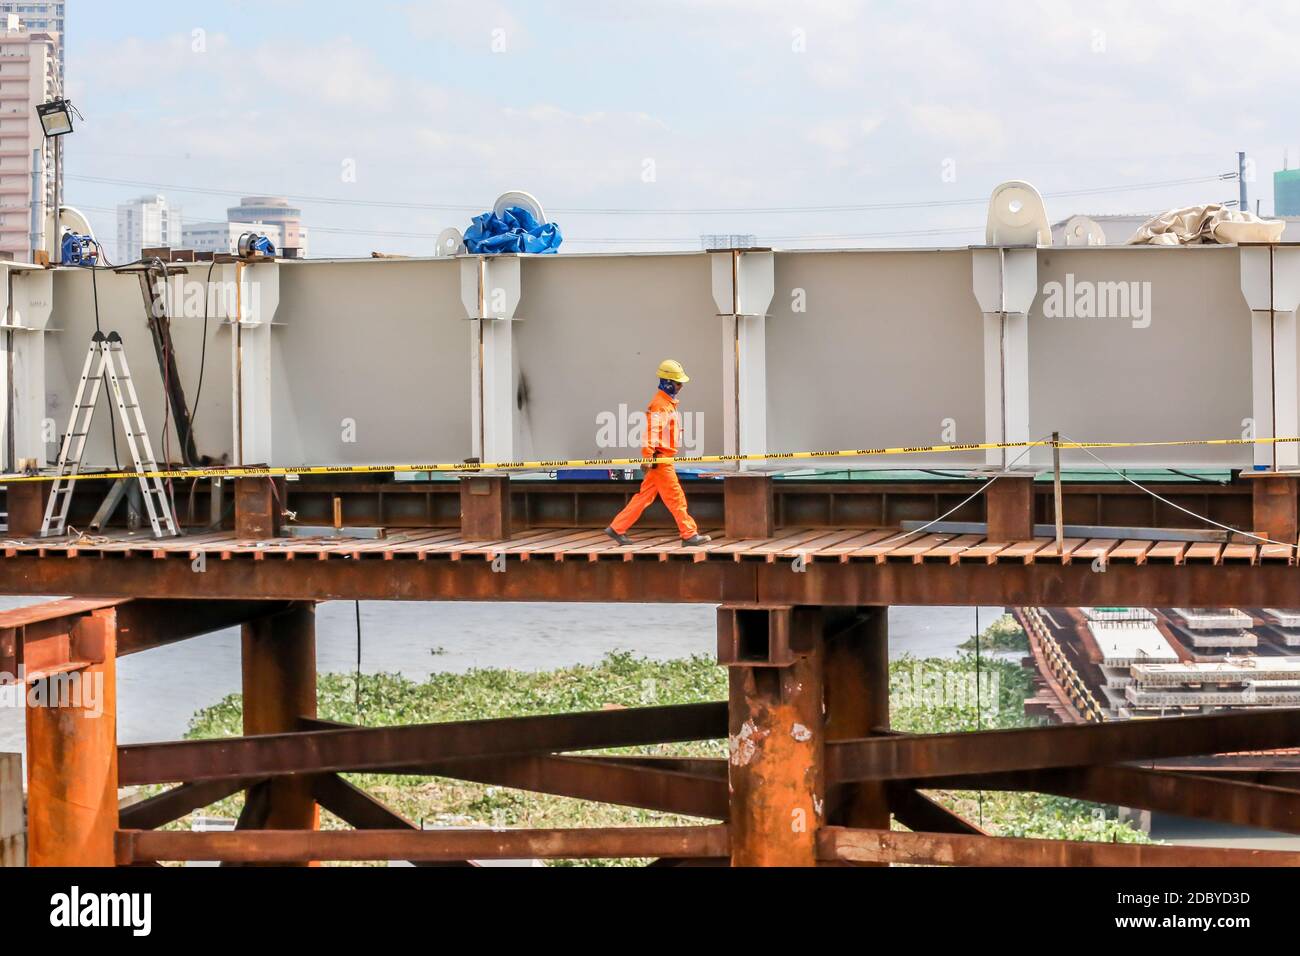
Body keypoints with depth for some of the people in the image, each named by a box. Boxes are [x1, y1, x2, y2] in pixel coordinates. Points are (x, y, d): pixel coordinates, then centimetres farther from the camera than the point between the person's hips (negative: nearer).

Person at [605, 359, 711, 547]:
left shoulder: (669, 403, 18)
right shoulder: (659, 405, -14)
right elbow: (651, 431, -22)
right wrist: (648, 457, -27)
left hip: (664, 459, 10)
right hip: (659, 459, -10)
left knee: (645, 496, 11)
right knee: (675, 497, -5)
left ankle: (617, 528, 13)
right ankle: (689, 535, -1)